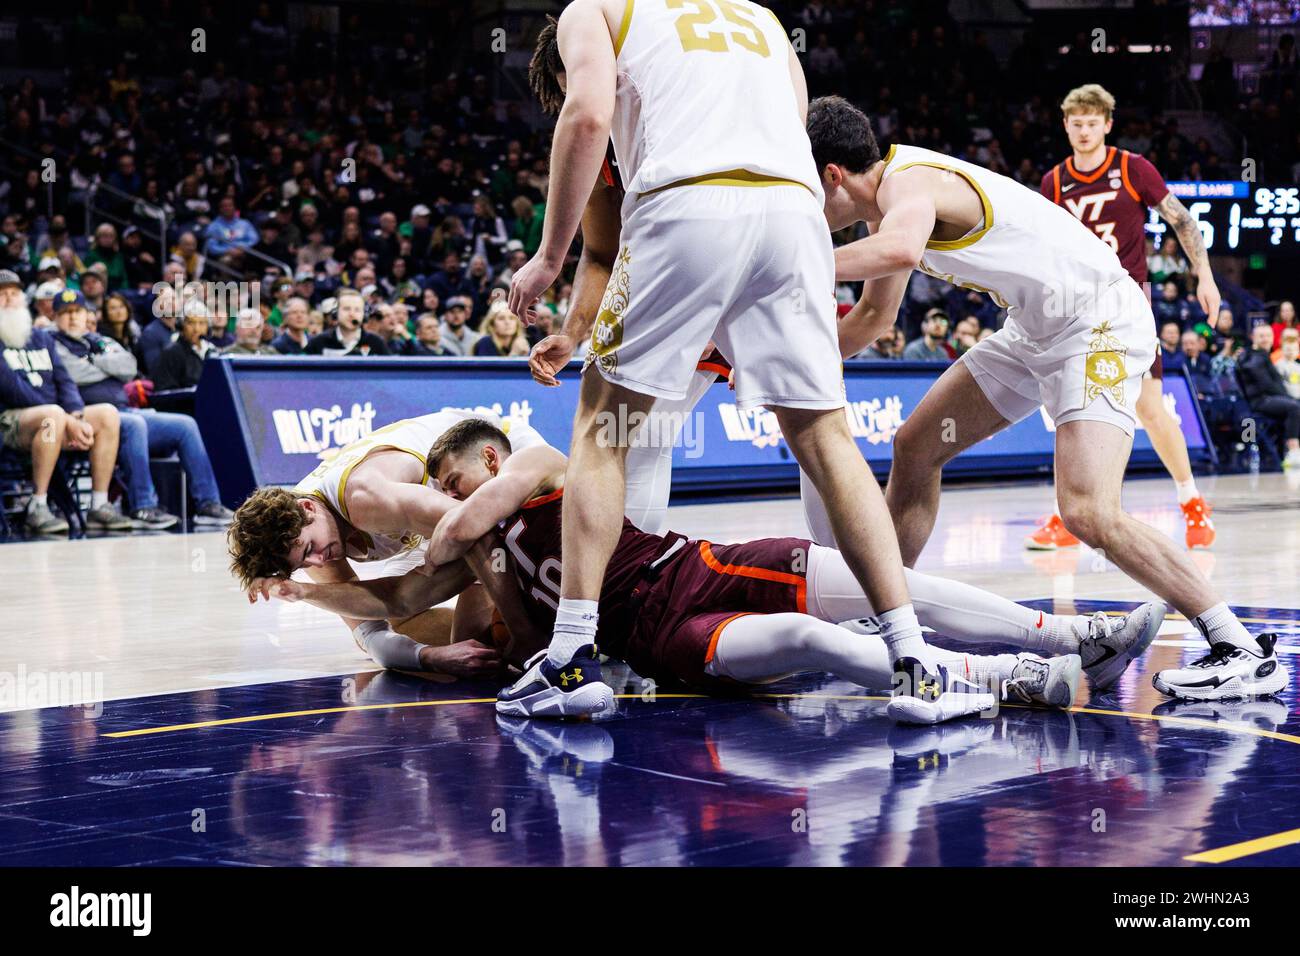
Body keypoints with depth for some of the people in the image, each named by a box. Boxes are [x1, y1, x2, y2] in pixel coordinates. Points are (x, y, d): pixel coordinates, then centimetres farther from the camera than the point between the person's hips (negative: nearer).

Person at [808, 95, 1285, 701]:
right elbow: (873, 318, 24)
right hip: (1037, 329, 11)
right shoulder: (890, 202, 10)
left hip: (1100, 322, -11)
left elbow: (898, 249, -49)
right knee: (914, 448, 14)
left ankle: (1243, 651, -18)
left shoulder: (909, 181, -22)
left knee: (1087, 513, -24)